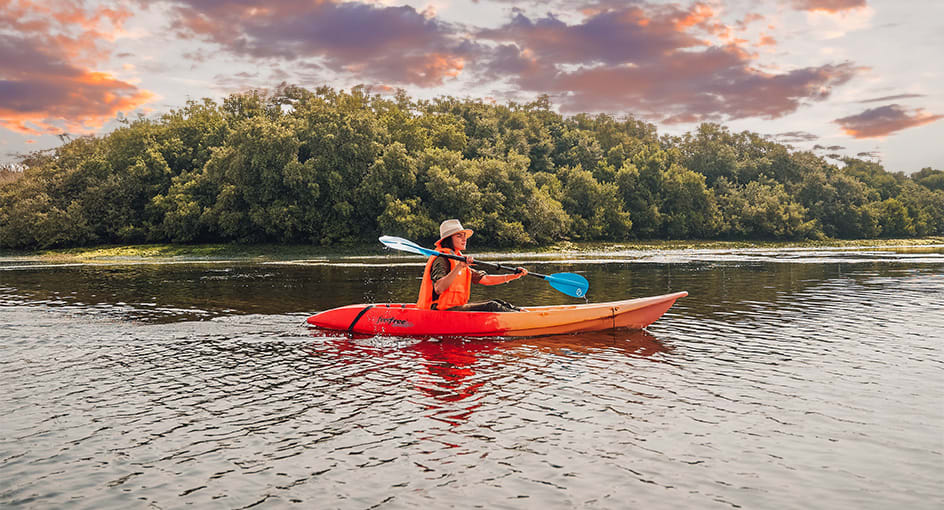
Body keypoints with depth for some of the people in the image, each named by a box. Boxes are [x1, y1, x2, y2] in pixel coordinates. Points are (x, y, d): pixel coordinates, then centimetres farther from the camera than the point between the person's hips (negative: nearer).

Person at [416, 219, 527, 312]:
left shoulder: (458, 259, 20)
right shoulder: (441, 259, -11)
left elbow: (485, 279, 18)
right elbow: (438, 289, -28)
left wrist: (514, 276, 10)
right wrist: (459, 267, -33)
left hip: (455, 307, 9)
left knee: (497, 303, -2)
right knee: (491, 307, -19)